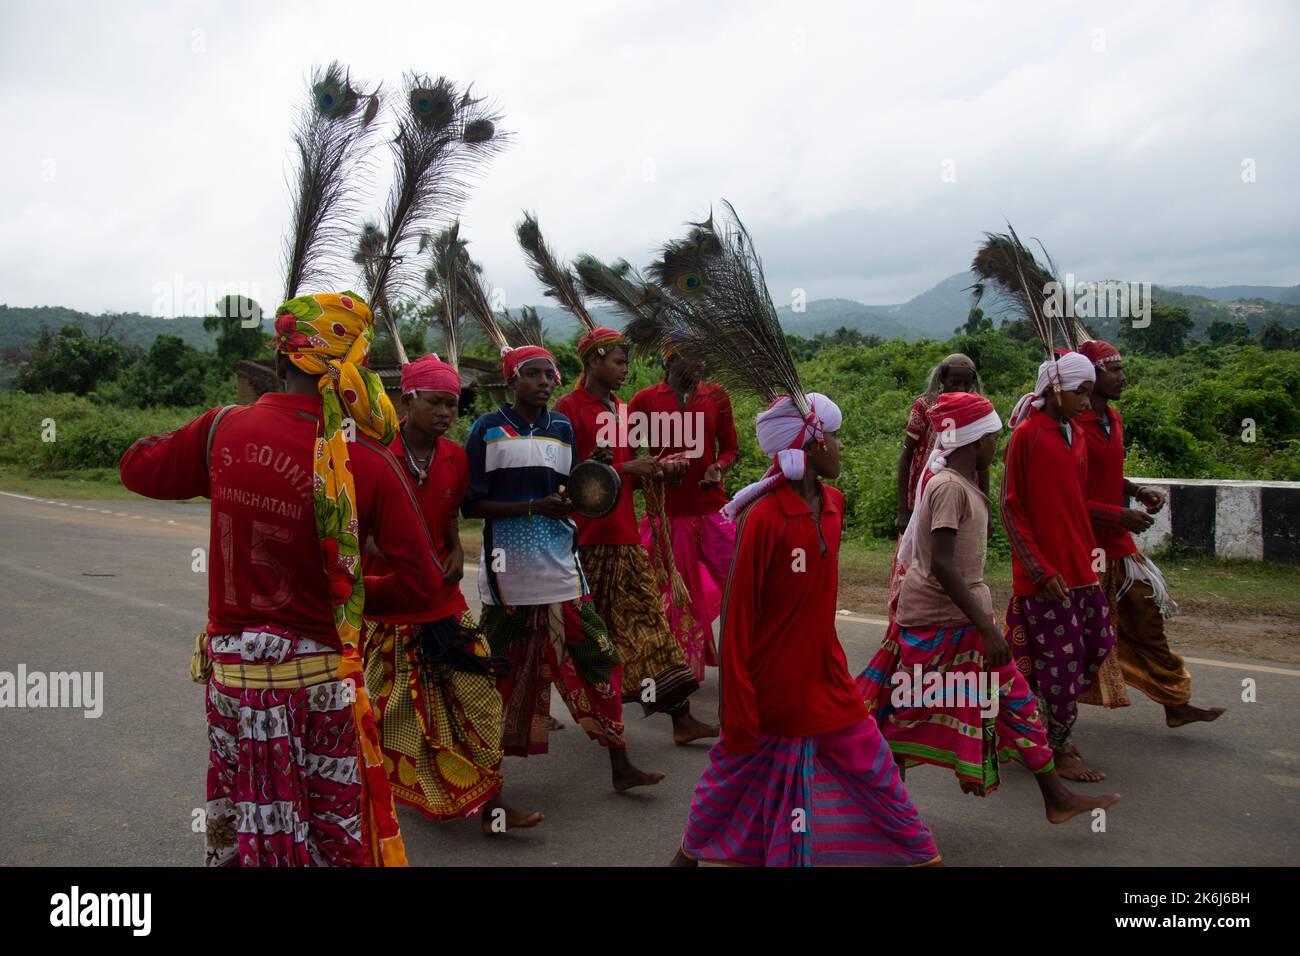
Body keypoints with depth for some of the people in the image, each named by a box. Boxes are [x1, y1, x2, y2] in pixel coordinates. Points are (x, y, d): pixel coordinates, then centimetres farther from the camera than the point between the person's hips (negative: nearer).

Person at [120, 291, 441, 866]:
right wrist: (352, 597, 2)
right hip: (322, 675, -3)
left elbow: (138, 468, 13)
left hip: (232, 672, 3)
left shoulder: (224, 429, -7)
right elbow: (420, 583, -13)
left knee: (242, 835, 20)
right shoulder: (369, 465, -14)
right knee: (342, 836, 13)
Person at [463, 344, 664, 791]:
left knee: (598, 662, 2)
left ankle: (620, 766, 13)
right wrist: (533, 507, -18)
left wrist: (570, 502, -9)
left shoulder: (562, 428, 8)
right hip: (508, 571, -3)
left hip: (561, 569, 4)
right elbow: (471, 504, -8)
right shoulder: (487, 430, -4)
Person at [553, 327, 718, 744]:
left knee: (650, 619, 4)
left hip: (624, 534, 7)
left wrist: (661, 469, 1)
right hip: (588, 538, -7)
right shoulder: (570, 408, -8)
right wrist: (626, 468, -17)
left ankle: (681, 718, 6)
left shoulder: (619, 409, 15)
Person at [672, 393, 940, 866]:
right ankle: (690, 852, 37)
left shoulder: (832, 504, 0)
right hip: (770, 686, -5)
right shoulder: (763, 517, -21)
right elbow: (737, 617, -18)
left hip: (826, 680, 6)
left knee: (876, 772, 10)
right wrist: (738, 710, -16)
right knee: (736, 767, 13)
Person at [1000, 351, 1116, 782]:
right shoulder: (1027, 434, -12)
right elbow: (1010, 508, -13)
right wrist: (1041, 569, -16)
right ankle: (1056, 751, 16)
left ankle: (1054, 729, 30)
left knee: (1098, 642, 13)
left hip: (1080, 567, 8)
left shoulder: (1075, 434, 11)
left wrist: (1089, 555, 15)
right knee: (1063, 658, 0)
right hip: (1045, 572, -8)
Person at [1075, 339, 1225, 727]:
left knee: (1147, 621, 14)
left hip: (1118, 545, 9)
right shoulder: (1073, 426, -20)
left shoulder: (1113, 418, 10)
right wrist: (1121, 516, -21)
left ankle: (1175, 705, 27)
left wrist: (1138, 491, 6)